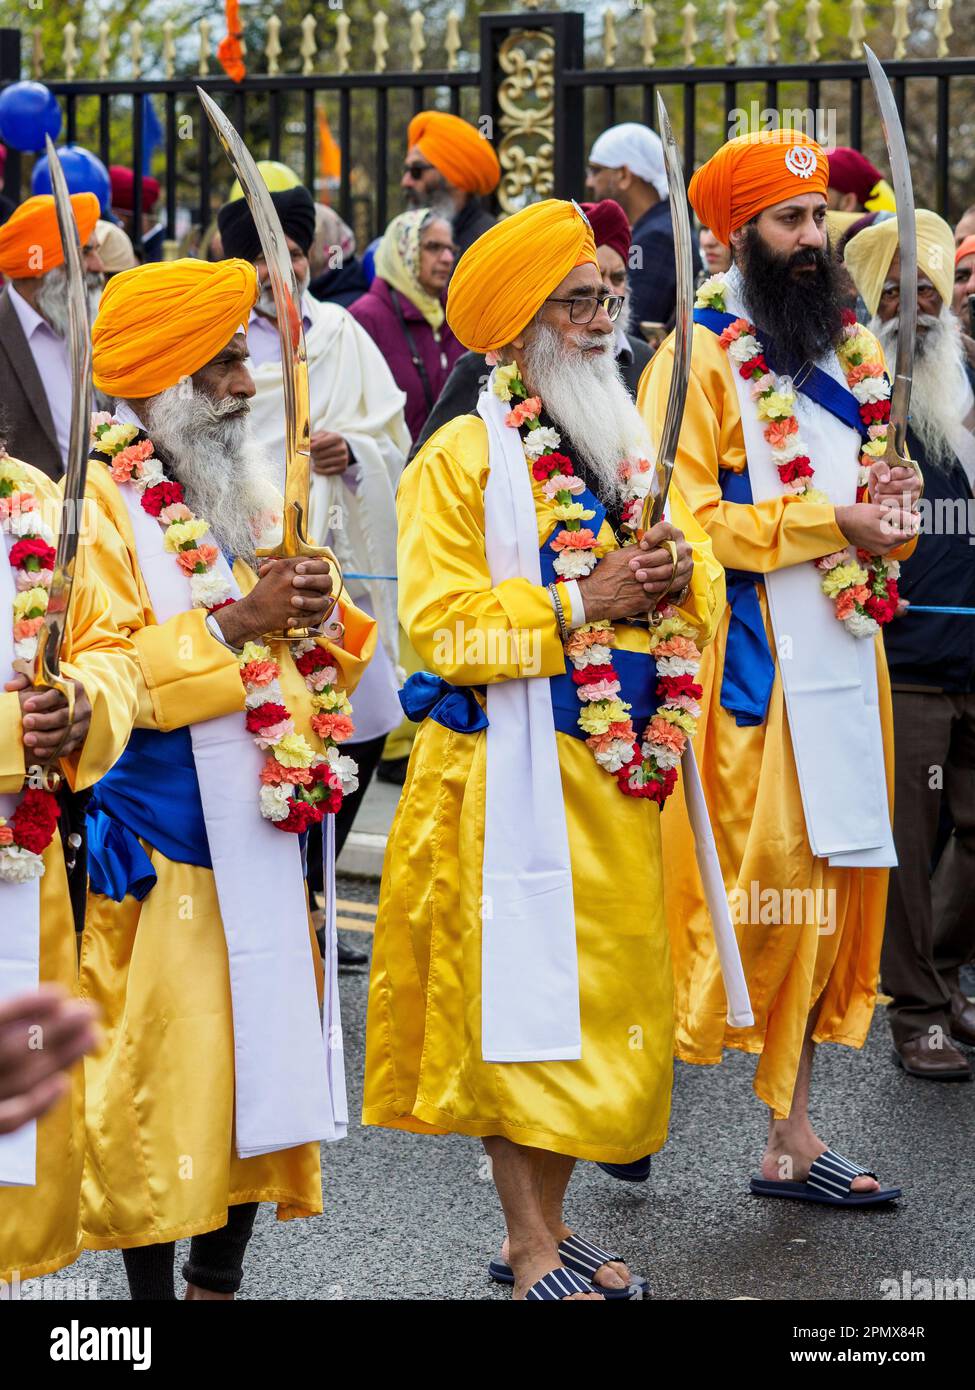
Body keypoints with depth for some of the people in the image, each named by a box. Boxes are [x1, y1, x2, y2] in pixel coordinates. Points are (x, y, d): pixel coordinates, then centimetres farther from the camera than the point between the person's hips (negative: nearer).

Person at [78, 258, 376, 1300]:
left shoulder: (249, 488, 15)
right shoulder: (101, 501, -9)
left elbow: (331, 657, 19)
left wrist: (319, 616, -4)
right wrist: (234, 624, -22)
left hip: (265, 831, 7)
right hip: (160, 842, -7)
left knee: (265, 1044, 11)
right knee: (162, 1062, -2)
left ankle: (221, 1275, 23)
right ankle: (153, 1281, 8)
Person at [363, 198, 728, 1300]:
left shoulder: (624, 446, 15)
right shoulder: (462, 456, -7)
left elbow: (700, 590, 18)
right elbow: (441, 622, -15)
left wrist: (676, 574, -6)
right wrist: (580, 602, -19)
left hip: (620, 770, 7)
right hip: (516, 775, -7)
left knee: (603, 988, 9)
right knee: (518, 992, -4)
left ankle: (549, 1223, 20)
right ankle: (529, 1249, 4)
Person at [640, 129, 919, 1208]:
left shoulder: (851, 353, 15)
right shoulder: (700, 360, -8)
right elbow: (681, 521, -17)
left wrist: (891, 512, 1)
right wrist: (828, 523, -17)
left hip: (841, 662, 7)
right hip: (750, 672, -7)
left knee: (825, 889, 9)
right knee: (733, 889, -6)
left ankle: (791, 1134, 17)